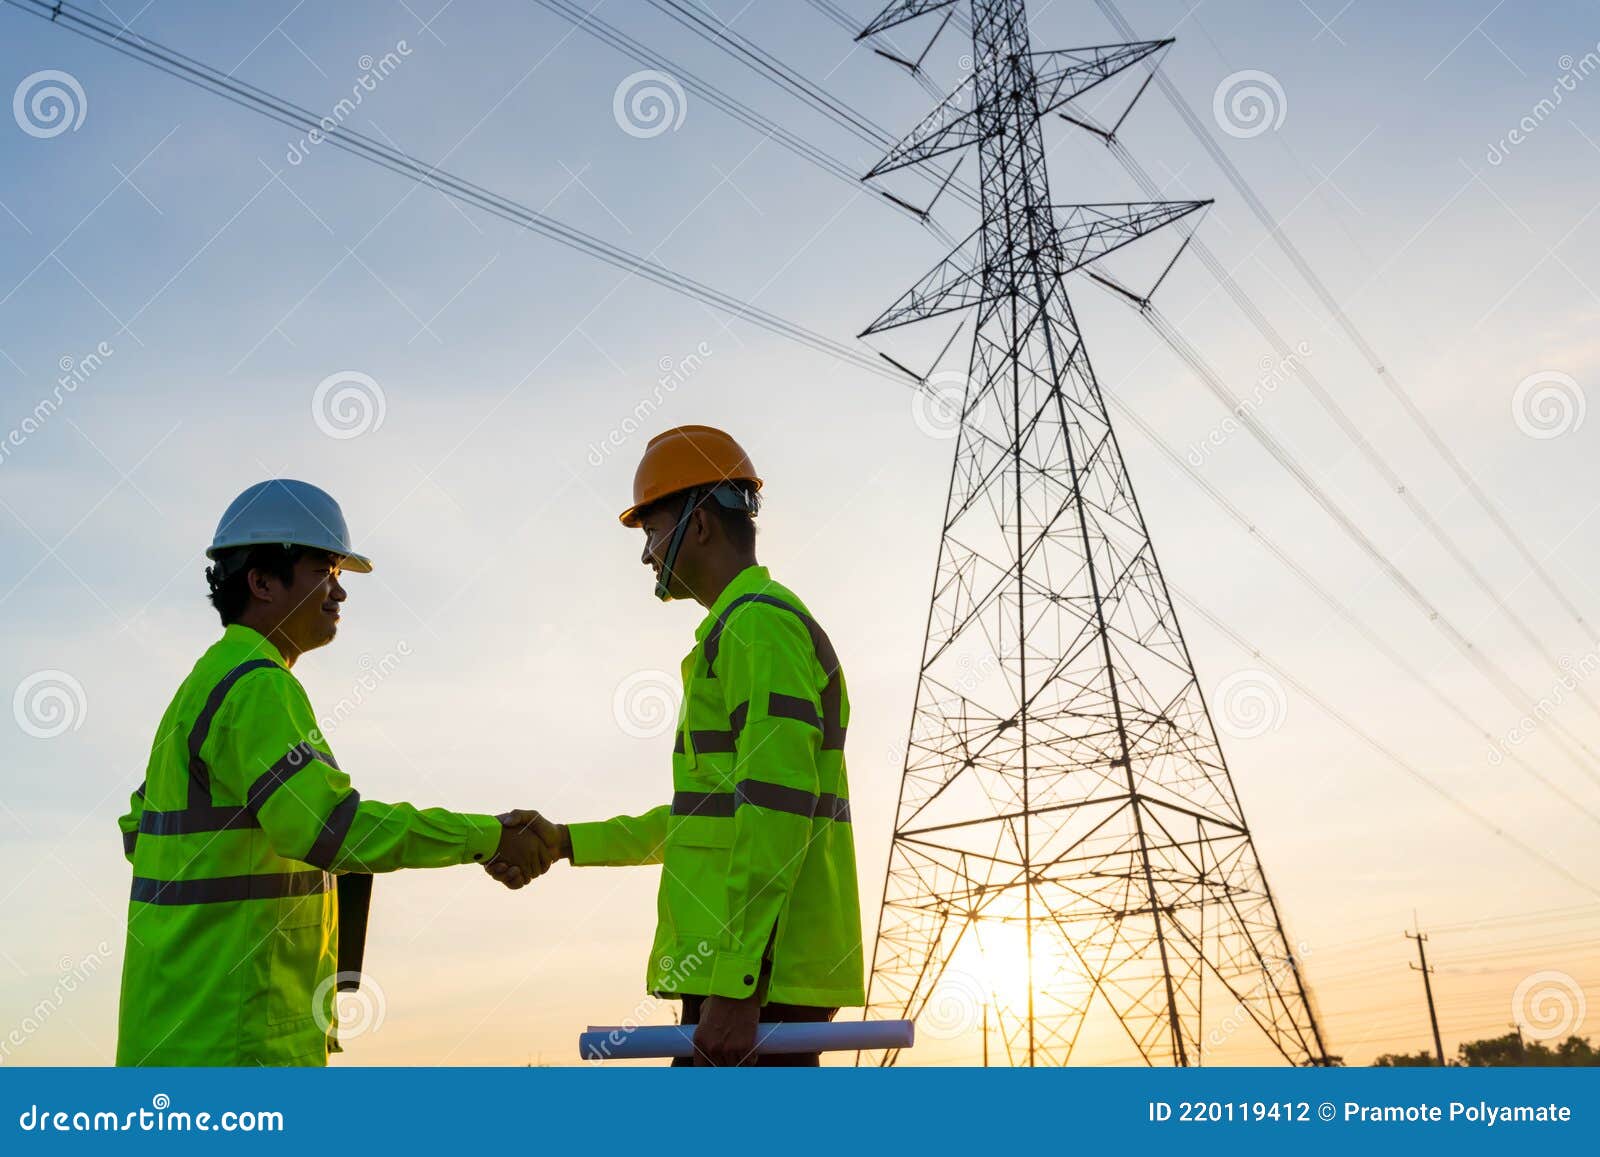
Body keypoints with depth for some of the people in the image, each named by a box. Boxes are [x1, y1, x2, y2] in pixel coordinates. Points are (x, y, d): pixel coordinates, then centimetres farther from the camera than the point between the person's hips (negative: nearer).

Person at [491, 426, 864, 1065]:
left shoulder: (757, 622, -10)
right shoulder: (751, 625, 24)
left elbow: (776, 808, -20)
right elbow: (711, 813, 25)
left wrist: (737, 987, -23)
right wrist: (565, 842, 22)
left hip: (756, 979, -10)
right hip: (744, 971, 10)